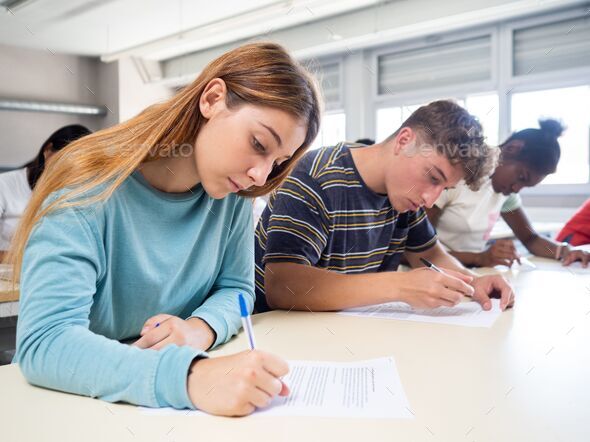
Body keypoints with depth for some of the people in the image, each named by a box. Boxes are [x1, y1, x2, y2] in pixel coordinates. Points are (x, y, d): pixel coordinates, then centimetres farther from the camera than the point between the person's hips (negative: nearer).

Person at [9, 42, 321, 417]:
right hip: (81, 407, -3)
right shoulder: (90, 187, -19)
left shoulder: (234, 194, -4)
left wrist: (201, 328, -18)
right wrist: (189, 377, -40)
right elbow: (43, 342, -26)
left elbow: (236, 287, 5)